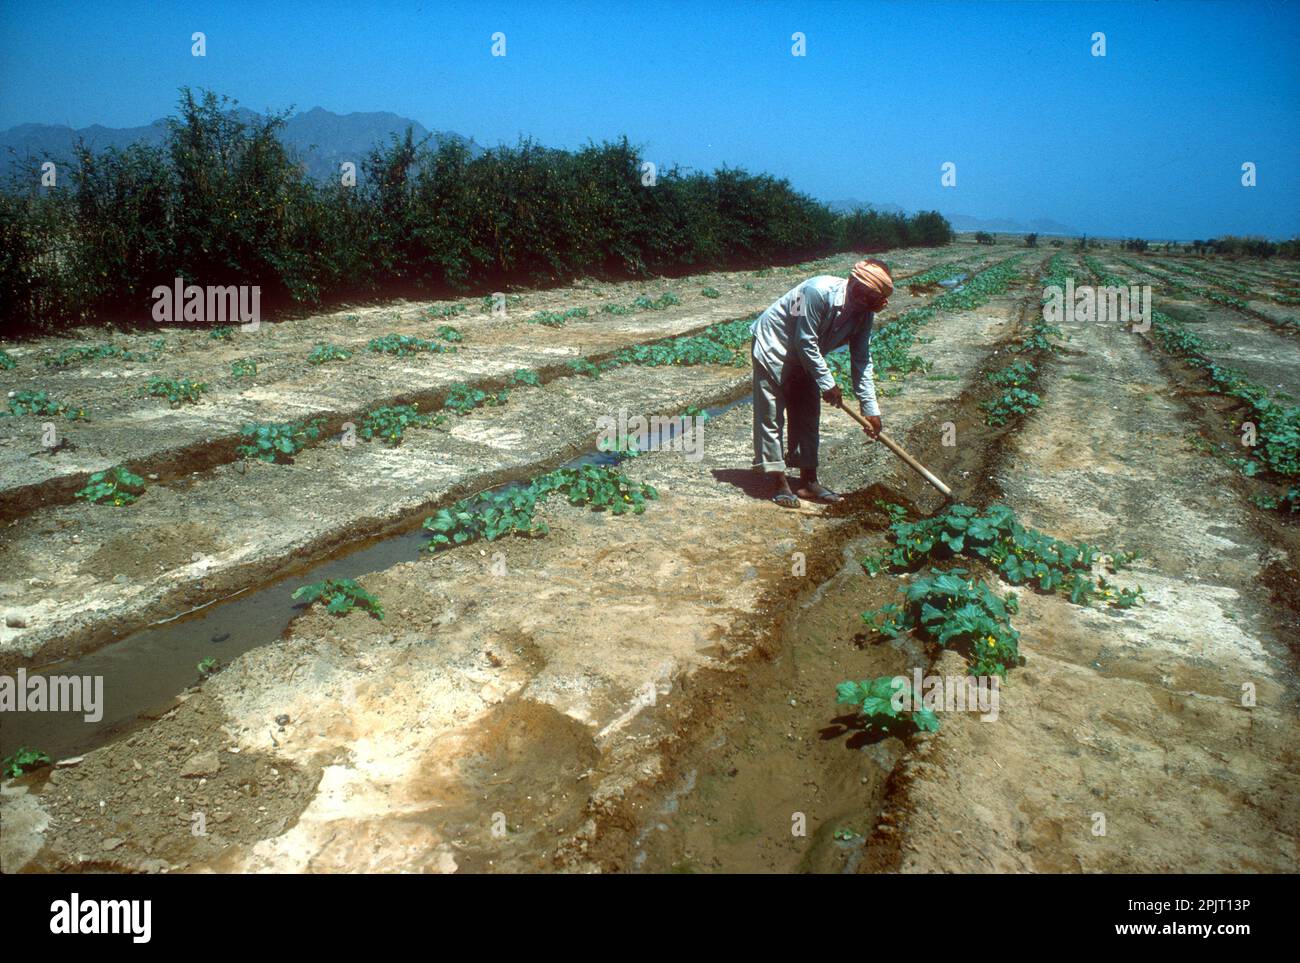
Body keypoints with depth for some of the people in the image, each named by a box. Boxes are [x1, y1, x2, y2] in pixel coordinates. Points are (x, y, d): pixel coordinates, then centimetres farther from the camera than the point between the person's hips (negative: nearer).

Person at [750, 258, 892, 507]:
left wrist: (870, 409, -7)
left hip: (804, 358, 8)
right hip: (773, 345, -8)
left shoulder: (864, 314, -8)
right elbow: (806, 342, -28)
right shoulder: (820, 291, -32)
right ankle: (779, 483, -4)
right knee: (771, 416, -8)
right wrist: (828, 383, -22)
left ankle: (808, 481, 16)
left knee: (808, 417, 8)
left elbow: (862, 362, -3)